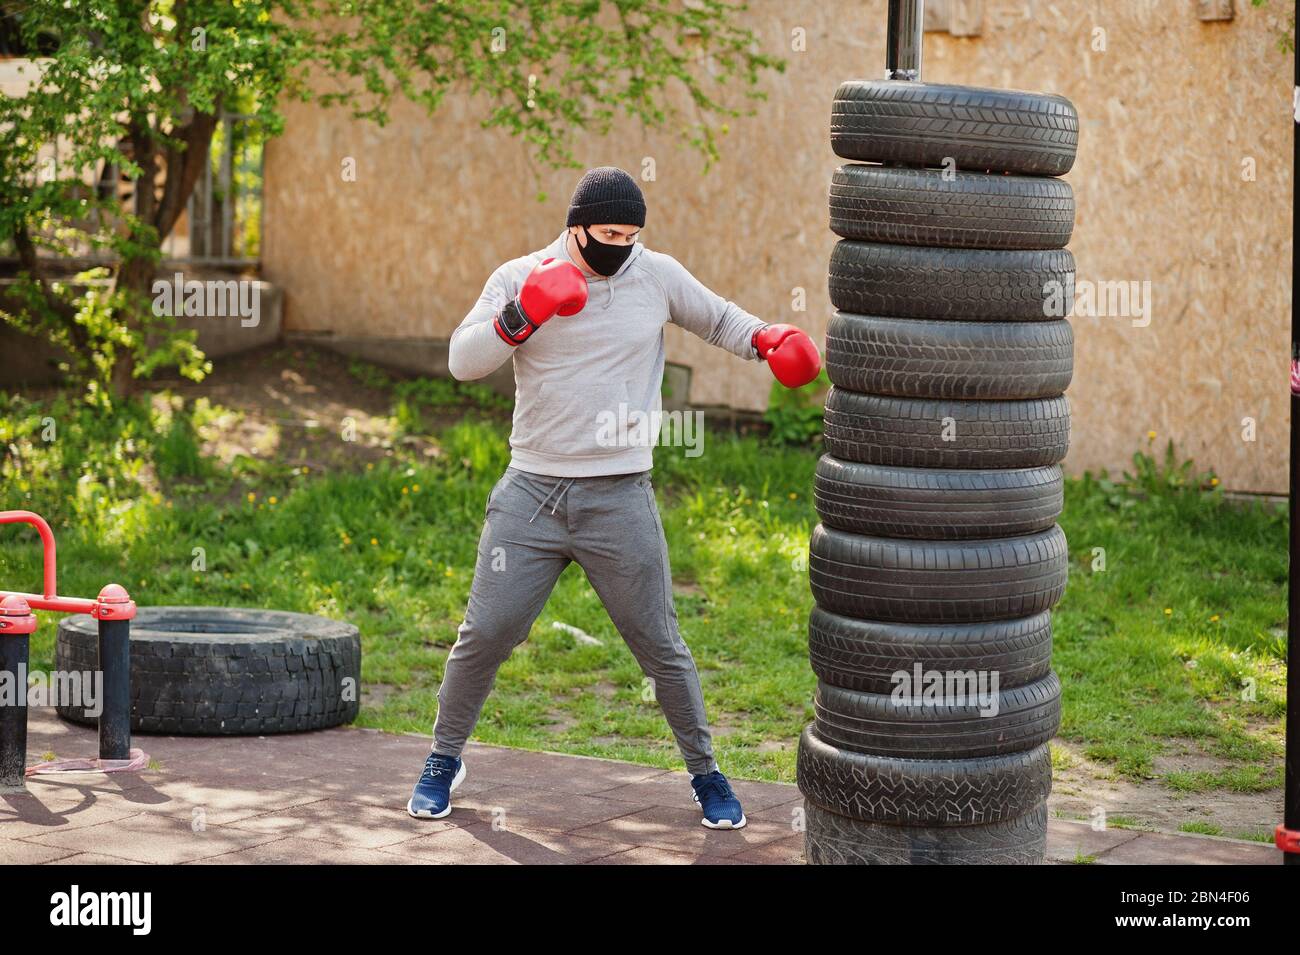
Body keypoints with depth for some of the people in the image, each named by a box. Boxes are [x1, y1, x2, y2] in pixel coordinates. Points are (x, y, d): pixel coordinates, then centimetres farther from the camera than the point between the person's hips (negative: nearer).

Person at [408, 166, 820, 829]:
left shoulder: (657, 276, 2)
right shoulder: (519, 277, 0)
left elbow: (716, 319, 18)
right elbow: (462, 360, -10)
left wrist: (767, 341, -2)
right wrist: (521, 317, -26)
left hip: (619, 498, 0)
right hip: (531, 494, 0)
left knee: (659, 646, 5)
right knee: (484, 635, 1)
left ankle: (704, 772, 22)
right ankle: (444, 761, 21)